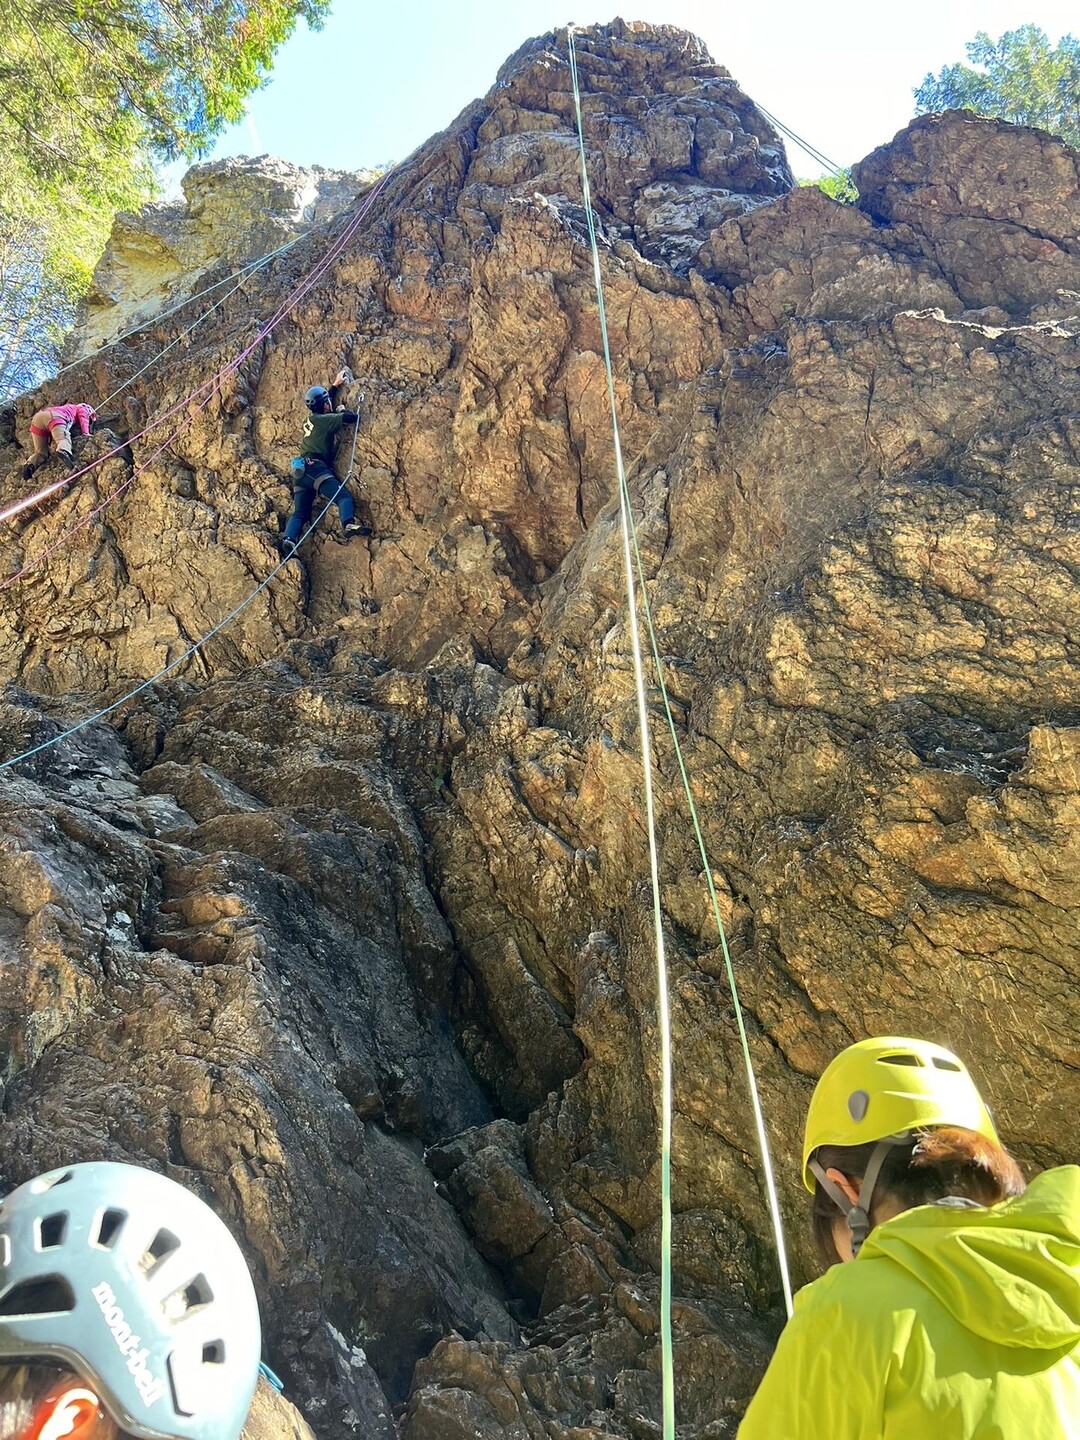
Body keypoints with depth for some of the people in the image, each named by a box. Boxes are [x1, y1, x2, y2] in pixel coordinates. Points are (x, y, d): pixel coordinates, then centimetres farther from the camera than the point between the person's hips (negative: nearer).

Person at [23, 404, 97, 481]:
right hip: (54, 416, -6)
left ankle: (29, 465, -19)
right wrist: (86, 433, -1)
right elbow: (83, 420, 7)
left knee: (41, 452, 10)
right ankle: (63, 452, -63)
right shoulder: (82, 409, 29)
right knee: (64, 440, -28)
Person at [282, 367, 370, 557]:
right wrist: (342, 410, 16)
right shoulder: (325, 420, -1)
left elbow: (324, 403, 44)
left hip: (301, 470, 8)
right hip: (316, 468, -8)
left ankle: (289, 539, -20)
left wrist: (336, 385, 49)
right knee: (344, 496, -19)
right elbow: (354, 417, -5)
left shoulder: (311, 419, 23)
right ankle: (349, 523, -45)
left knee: (300, 512, 2)